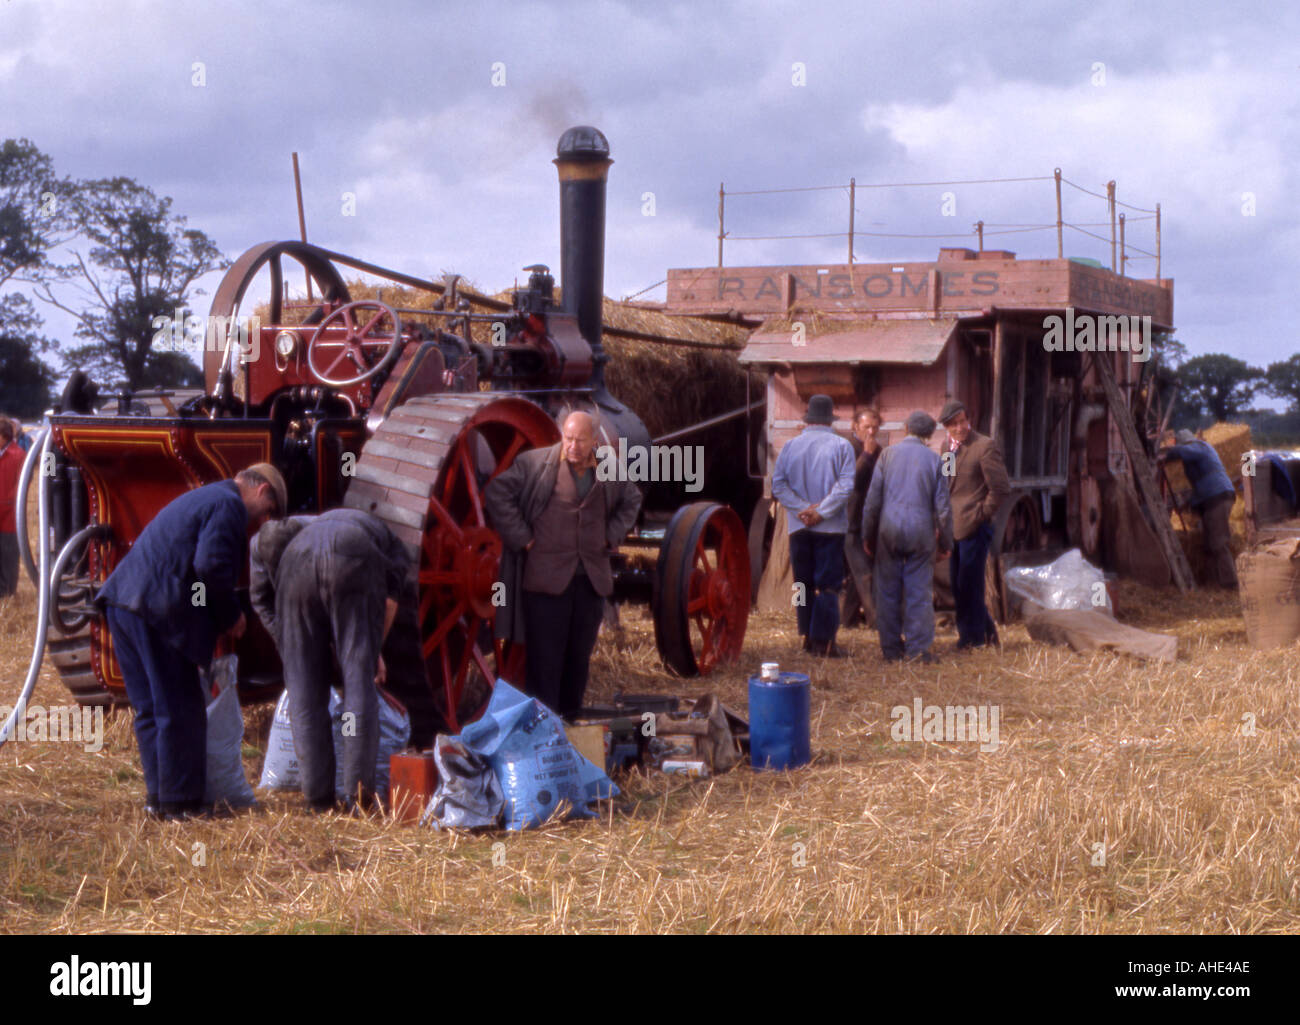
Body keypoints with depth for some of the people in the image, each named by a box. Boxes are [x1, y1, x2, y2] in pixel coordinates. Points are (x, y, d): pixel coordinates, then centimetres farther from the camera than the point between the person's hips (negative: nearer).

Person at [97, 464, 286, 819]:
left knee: (150, 708, 15)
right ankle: (179, 802, 1)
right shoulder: (228, 504, -5)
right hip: (156, 611, -10)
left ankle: (157, 796, 20)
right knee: (180, 711, -3)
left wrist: (221, 617, 19)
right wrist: (232, 616, -5)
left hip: (122, 603, 10)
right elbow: (210, 566, -18)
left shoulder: (204, 498, 27)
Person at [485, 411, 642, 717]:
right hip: (546, 576, -4)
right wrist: (522, 537, -7)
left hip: (592, 578, 4)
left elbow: (631, 501, 26)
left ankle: (571, 717, 20)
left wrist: (612, 537, 12)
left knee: (580, 657, 10)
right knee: (545, 657, -3)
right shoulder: (534, 463, -4)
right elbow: (497, 493, -4)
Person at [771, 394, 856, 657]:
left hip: (798, 527, 3)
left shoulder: (790, 446, 3)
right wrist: (820, 510, -13)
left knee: (803, 583, 12)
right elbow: (845, 485, -15)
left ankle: (807, 637, 14)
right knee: (828, 585, 0)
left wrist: (802, 508, -8)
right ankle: (823, 641, -4)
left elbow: (778, 484, -3)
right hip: (830, 527, -3)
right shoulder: (841, 446, -5)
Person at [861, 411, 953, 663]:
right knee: (919, 591, 3)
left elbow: (872, 498, 3)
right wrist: (945, 541, 11)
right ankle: (918, 649, 1)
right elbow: (942, 505, 2)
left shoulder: (888, 454, 2)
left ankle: (891, 649, 11)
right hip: (921, 530, -1)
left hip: (889, 529, 1)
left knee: (888, 590, 8)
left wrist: (868, 536, 12)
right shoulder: (934, 459, 1)